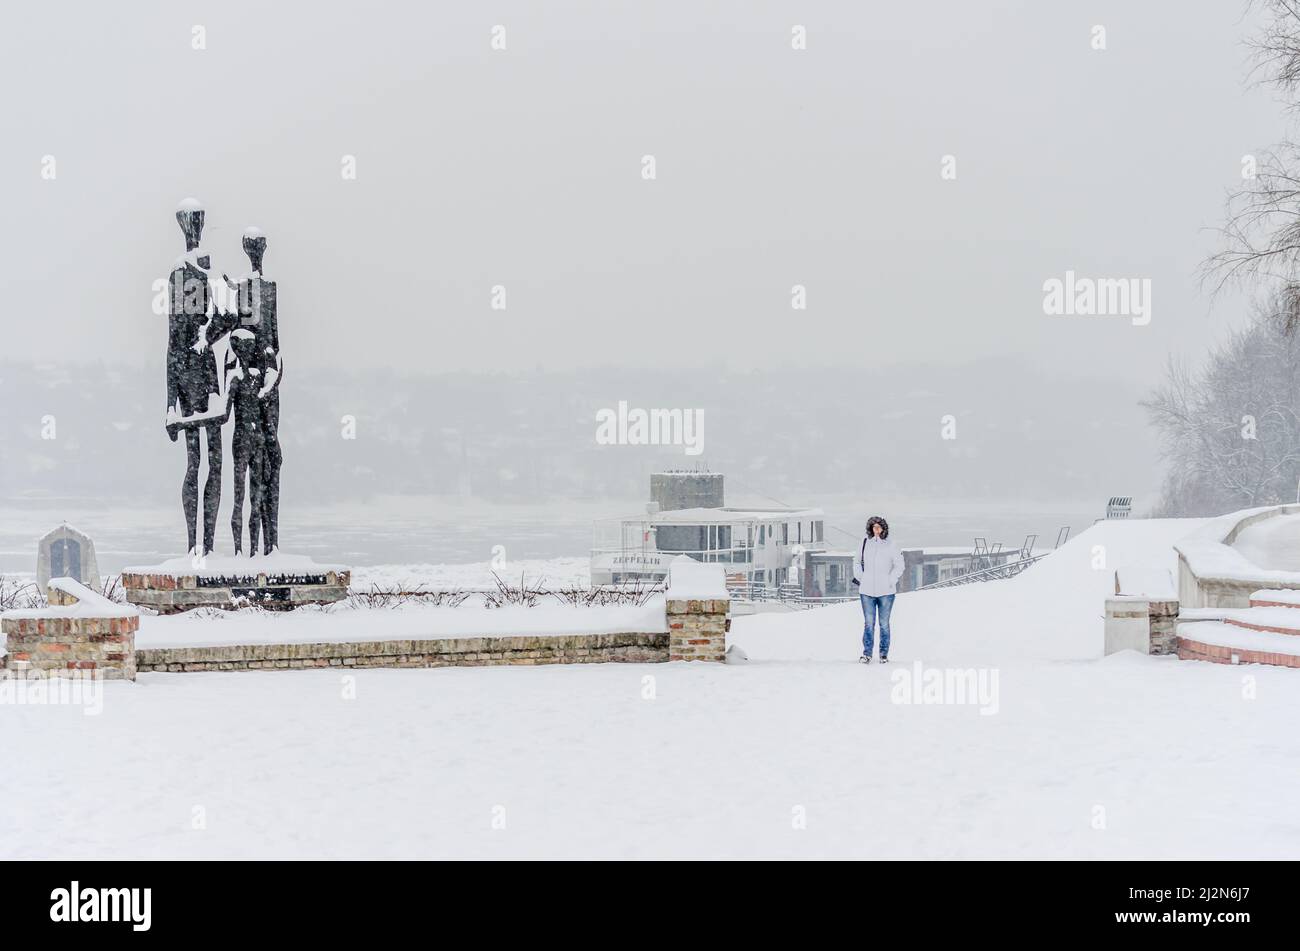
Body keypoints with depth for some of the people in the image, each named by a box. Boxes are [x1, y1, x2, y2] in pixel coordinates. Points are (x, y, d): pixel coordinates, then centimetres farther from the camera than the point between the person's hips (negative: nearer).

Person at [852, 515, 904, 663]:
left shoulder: (891, 546, -1)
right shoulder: (865, 544, 6)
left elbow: (899, 566, 4)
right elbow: (857, 562, 19)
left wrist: (890, 581, -4)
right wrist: (860, 578, 8)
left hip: (885, 592, -2)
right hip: (867, 591, 2)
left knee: (884, 623, 4)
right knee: (868, 623, 2)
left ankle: (884, 654, 12)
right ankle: (867, 653, 7)